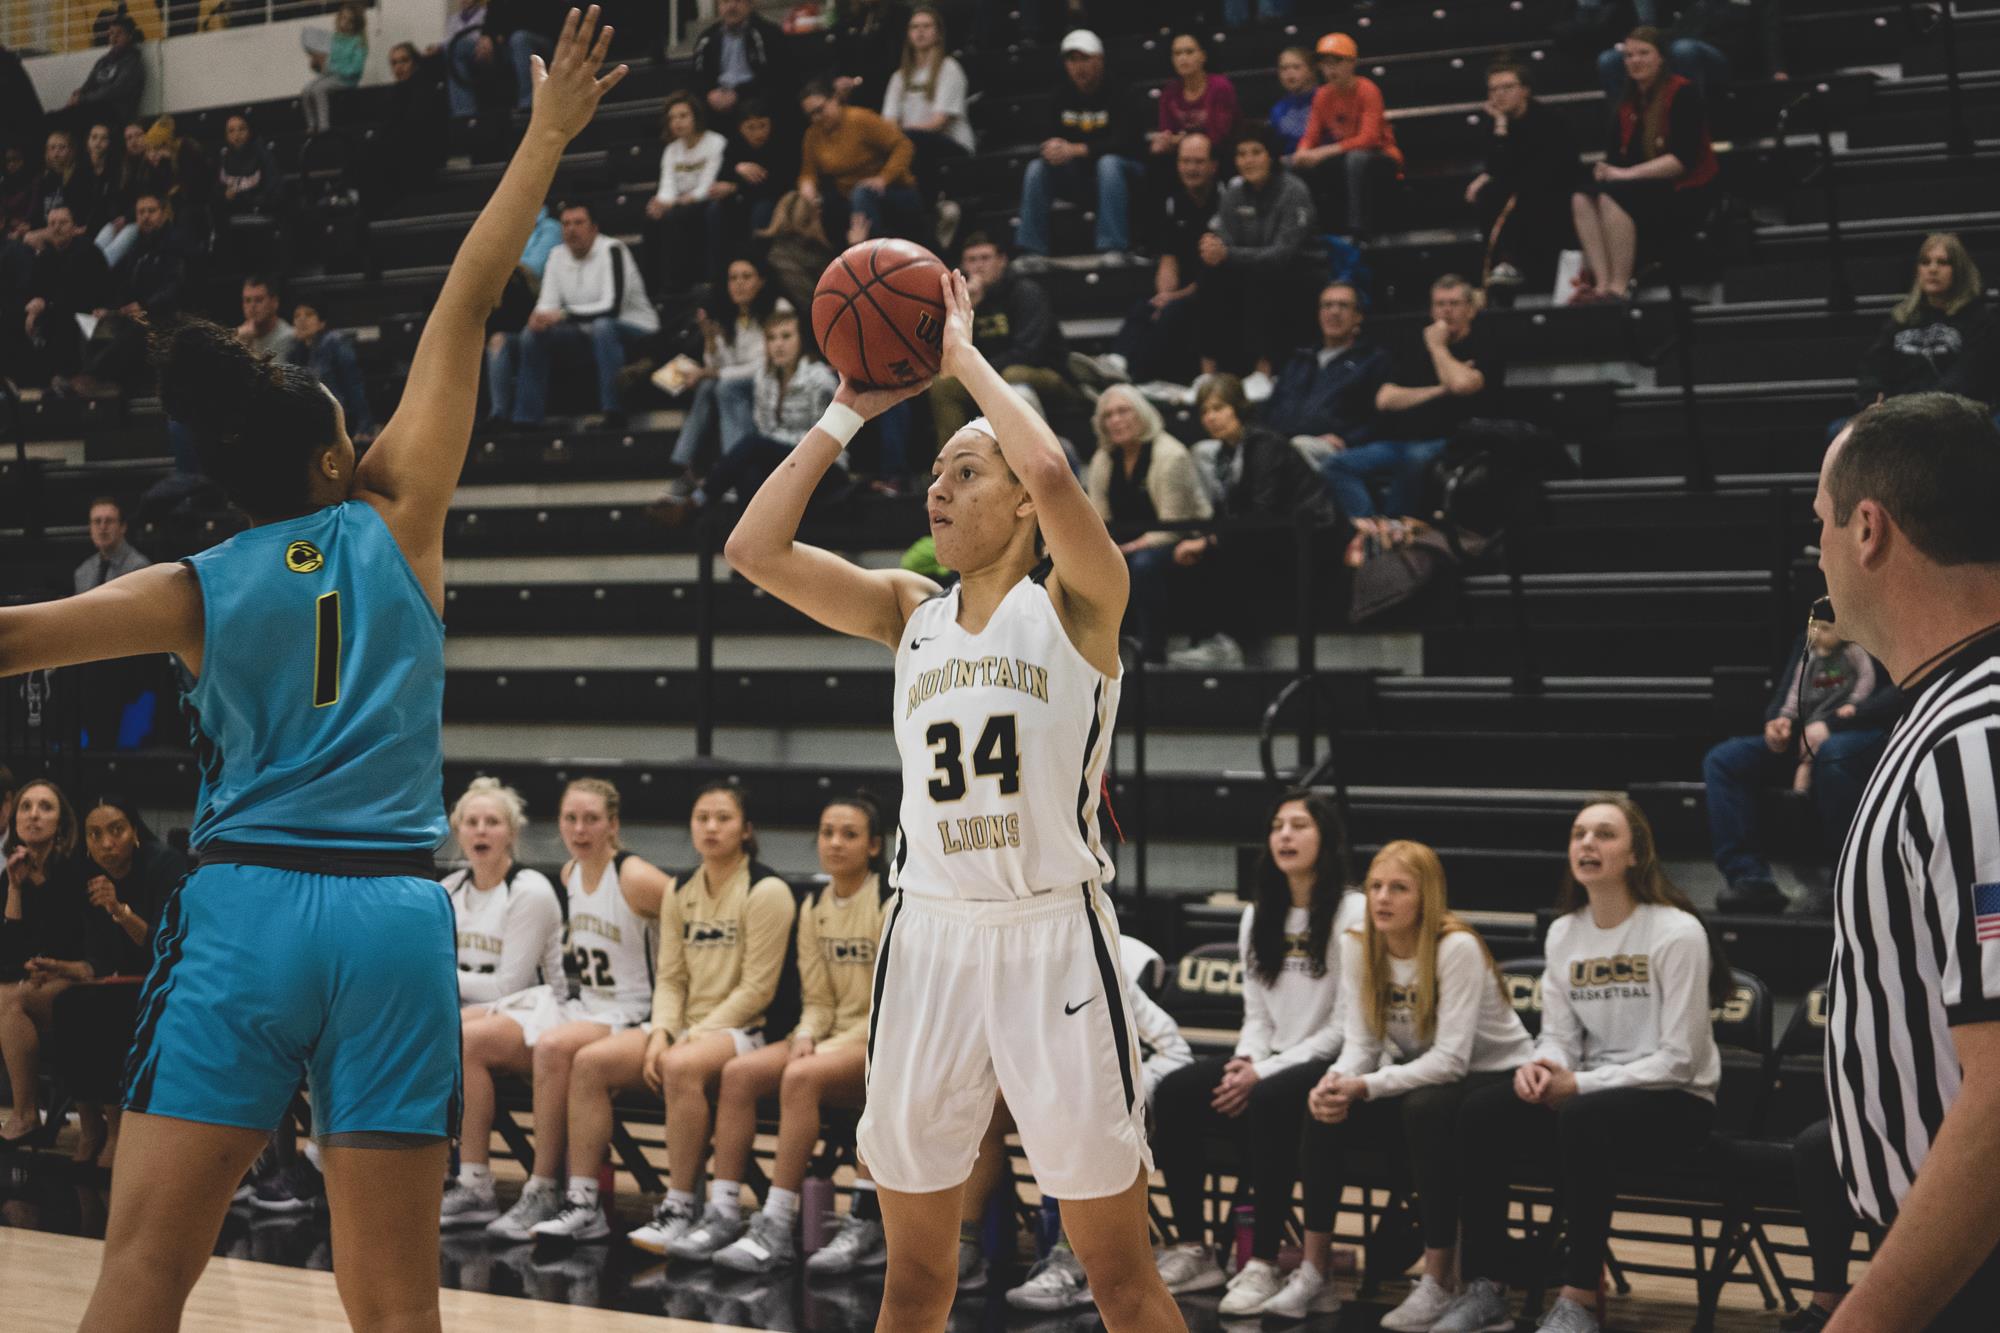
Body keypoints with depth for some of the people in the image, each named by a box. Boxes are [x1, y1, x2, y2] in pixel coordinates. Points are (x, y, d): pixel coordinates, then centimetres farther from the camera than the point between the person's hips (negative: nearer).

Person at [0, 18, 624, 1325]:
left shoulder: (199, 589, 6)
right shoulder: (395, 524, 6)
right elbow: (466, 306, 9)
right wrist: (549, 134, 14)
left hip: (245, 908, 0)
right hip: (392, 920, 0)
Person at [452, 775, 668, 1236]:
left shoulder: (635, 879, -14)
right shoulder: (570, 874, 10)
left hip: (630, 1019, -8)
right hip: (579, 1006, 8)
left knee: (553, 1047, -37)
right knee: (470, 1039, -10)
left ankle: (544, 1193, -27)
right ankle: (474, 1186, -10)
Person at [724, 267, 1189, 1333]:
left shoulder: (1075, 603, -4)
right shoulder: (911, 613, 11)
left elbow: (1052, 472, -24)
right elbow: (753, 549, 3)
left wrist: (963, 354, -10)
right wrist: (849, 411, 2)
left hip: (1051, 937, -5)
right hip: (928, 935, 5)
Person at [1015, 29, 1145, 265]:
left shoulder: (1116, 94, -13)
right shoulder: (1063, 97, 4)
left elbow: (1124, 143, -24)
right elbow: (1052, 137, 4)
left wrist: (1077, 150, -34)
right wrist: (1051, 148, -22)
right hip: (1081, 179, 5)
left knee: (1109, 163, -36)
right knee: (1037, 167, -14)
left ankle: (1113, 251, -41)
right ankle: (1032, 252, -17)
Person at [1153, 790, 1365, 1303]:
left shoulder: (1353, 914, -7)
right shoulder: (1258, 916, 15)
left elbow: (1345, 1026, -12)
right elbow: (1257, 1013, 15)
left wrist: (1264, 1074, -18)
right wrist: (1246, 1062, -8)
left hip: (1331, 1066, -6)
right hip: (1271, 1063, 6)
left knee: (1269, 1101, -37)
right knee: (1176, 1092, -19)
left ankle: (1265, 1264, -31)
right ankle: (1192, 1250, -13)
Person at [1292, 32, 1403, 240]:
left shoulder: (1367, 90, -16)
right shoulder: (1323, 95, 1)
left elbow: (1368, 138, -26)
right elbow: (1311, 136, 0)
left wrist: (1325, 152, -33)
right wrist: (1303, 152, -26)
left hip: (1382, 162, -6)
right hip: (1344, 160, 6)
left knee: (1356, 158, -38)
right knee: (1302, 165, -14)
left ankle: (1359, 231, -36)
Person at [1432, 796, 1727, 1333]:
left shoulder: (1677, 932, -11)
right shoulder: (1564, 933, 9)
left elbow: (1679, 1059, -15)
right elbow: (1560, 1036, 11)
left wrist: (1580, 1084, -19)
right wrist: (1540, 1068, -14)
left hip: (1675, 1103, -6)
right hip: (1587, 1093, 6)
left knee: (1583, 1118, -37)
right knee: (1481, 1110, -19)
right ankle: (1484, 1286, -13)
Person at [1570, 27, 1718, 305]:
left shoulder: (1682, 94, -7)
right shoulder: (1627, 105, 13)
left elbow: (1683, 159, -16)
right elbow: (1615, 157, 10)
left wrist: (1627, 174, -20)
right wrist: (1608, 171, -15)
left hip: (1683, 190, -7)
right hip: (1641, 186, 7)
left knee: (1613, 197, -31)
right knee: (1582, 198, -18)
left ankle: (1619, 288, -36)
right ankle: (1602, 284, -32)